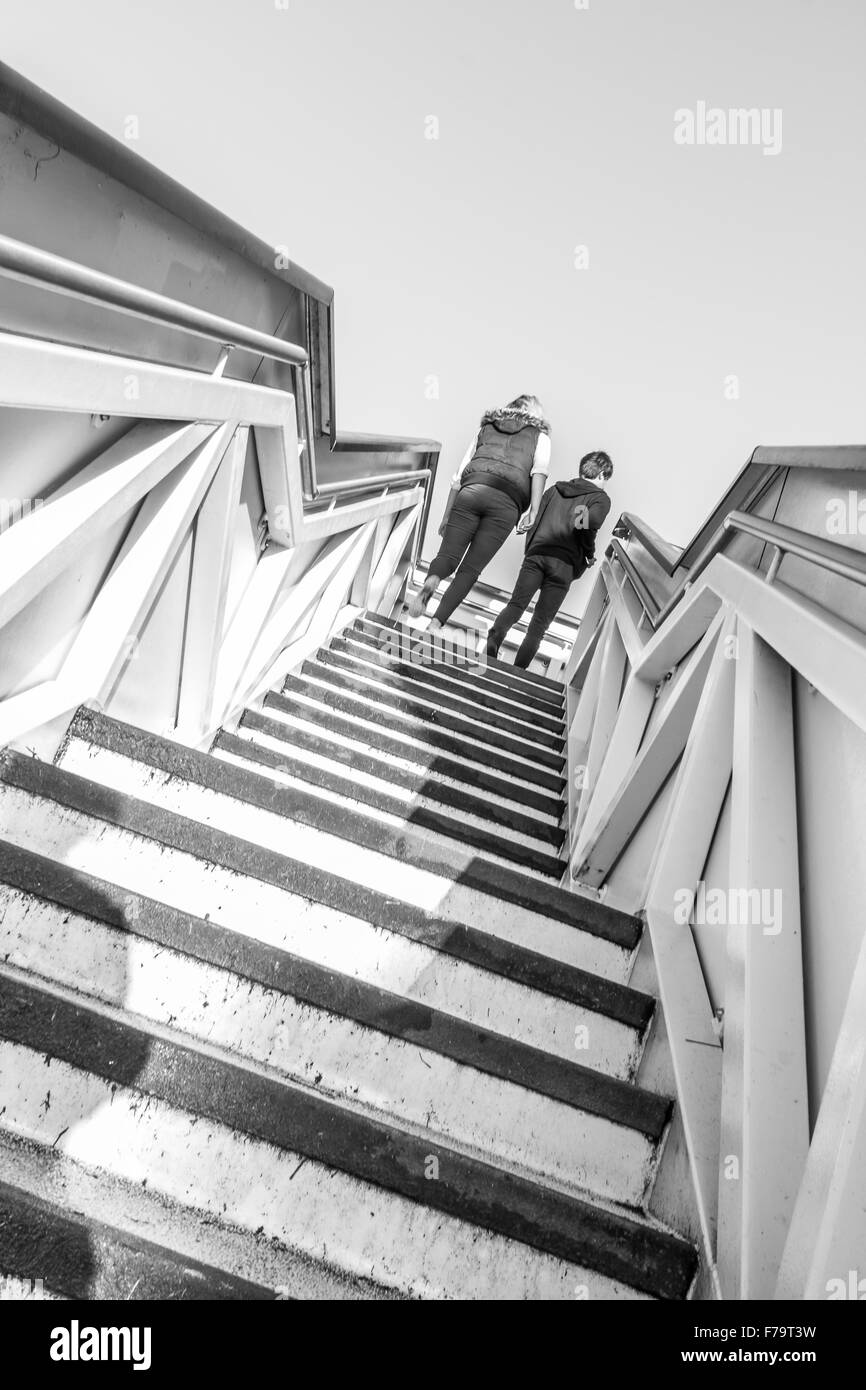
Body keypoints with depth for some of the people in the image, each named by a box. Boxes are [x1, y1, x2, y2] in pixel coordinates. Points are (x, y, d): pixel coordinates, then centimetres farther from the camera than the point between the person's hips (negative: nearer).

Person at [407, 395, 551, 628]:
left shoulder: (486, 428, 32)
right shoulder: (540, 436, 25)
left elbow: (459, 475, 25)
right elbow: (540, 469, 2)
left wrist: (447, 515, 27)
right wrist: (533, 510, -9)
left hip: (471, 490, 2)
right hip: (506, 503, -1)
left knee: (448, 555, 5)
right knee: (470, 568, 4)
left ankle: (430, 582, -29)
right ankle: (436, 625, -5)